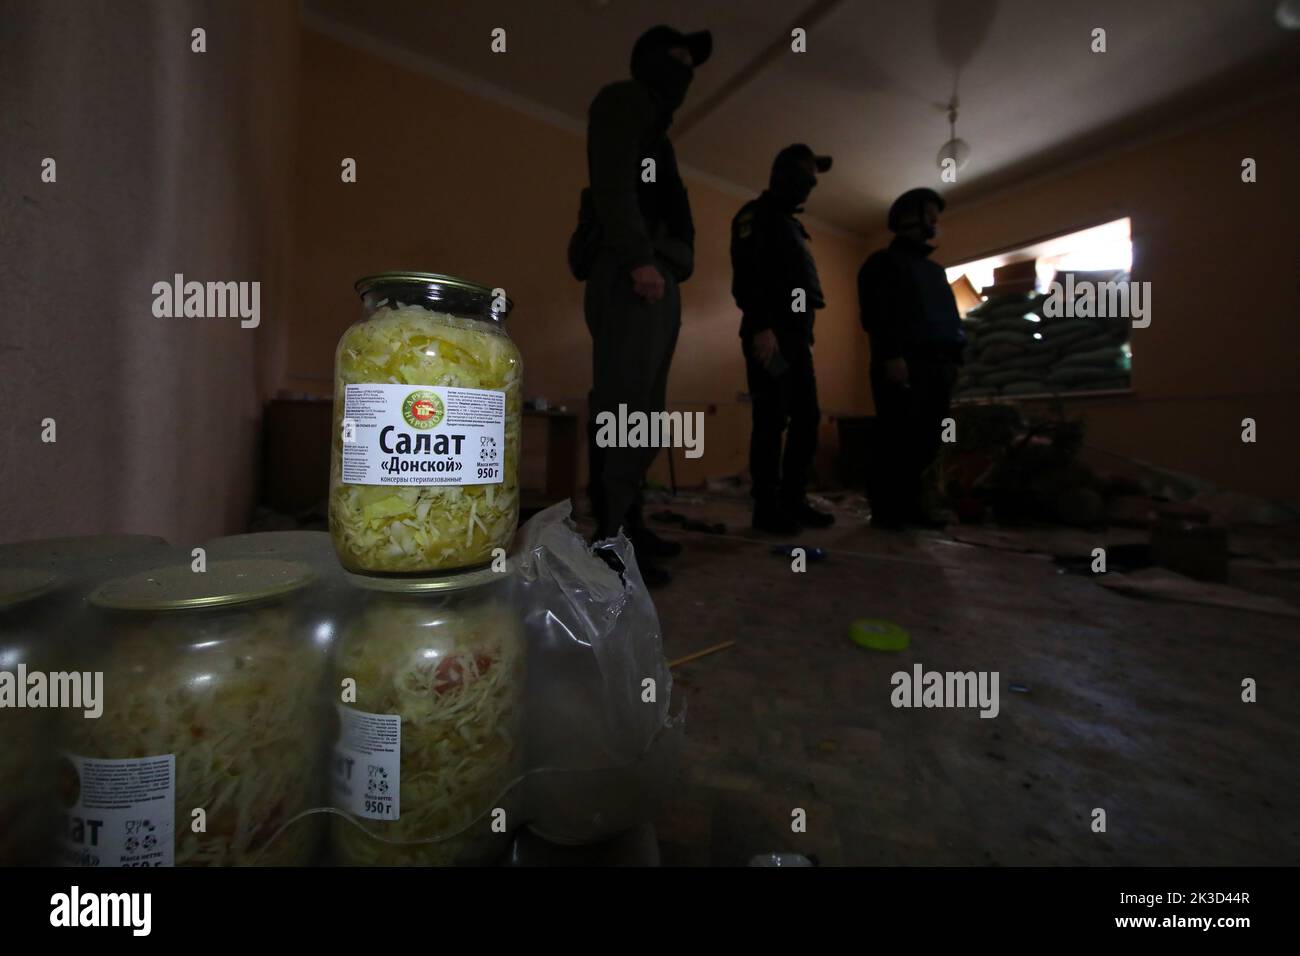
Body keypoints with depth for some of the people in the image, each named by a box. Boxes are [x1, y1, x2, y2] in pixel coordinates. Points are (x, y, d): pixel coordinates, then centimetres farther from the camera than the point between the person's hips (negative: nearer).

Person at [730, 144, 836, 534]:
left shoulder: (791, 224, 31)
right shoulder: (758, 214, 3)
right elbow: (747, 275, -13)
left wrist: (803, 335, 18)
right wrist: (760, 326, -25)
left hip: (796, 335, 9)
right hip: (770, 333, -9)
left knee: (807, 419, 5)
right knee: (771, 421, -11)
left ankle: (794, 501, 13)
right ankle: (766, 508, -5)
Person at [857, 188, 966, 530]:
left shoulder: (935, 270, 31)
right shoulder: (883, 262, 8)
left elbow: (950, 316, 28)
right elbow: (874, 314, -7)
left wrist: (955, 357, 13)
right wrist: (891, 355, -19)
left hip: (936, 366, 7)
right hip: (903, 364, -7)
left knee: (927, 441, 3)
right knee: (898, 441, -10)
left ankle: (909, 505, 12)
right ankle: (886, 508, -1)